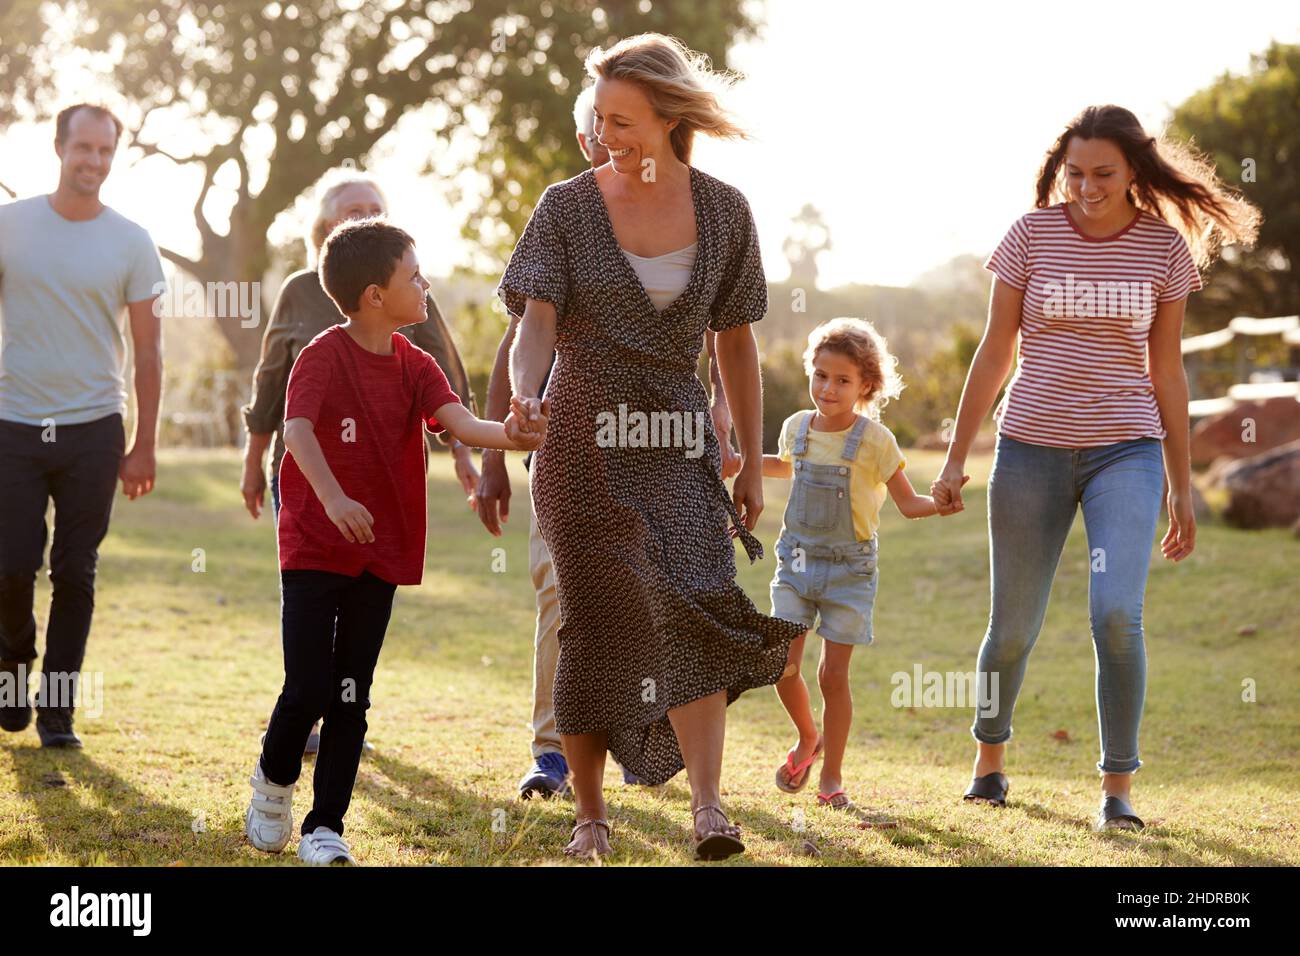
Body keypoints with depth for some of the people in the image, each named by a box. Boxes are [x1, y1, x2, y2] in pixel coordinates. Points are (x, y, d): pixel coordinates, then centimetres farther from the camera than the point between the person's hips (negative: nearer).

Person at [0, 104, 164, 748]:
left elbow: (147, 349, 5)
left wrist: (145, 445, 1)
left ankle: (57, 709, 11)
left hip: (93, 429, 0)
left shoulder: (130, 243, 3)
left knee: (75, 574, 2)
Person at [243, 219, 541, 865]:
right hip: (314, 548, -5)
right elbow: (298, 429, -26)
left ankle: (325, 828, 12)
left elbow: (462, 423, -11)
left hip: (380, 554, 5)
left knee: (350, 698, 5)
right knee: (308, 689, -6)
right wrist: (333, 498, -42)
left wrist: (516, 437, -32)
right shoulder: (324, 356, -12)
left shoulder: (415, 366, 3)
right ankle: (274, 780, 23)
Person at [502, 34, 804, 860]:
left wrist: (753, 464, 8)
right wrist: (526, 393, -34)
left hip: (677, 438, 1)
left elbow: (736, 341, 9)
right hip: (583, 441, 0)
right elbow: (539, 319, -12)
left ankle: (709, 807, -25)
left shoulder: (724, 212, 2)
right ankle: (590, 815, 16)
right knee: (594, 625, 2)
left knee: (692, 602, -19)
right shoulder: (567, 208, -2)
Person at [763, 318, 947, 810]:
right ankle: (808, 738, 25)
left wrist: (940, 503, -26)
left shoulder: (874, 440, -10)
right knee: (783, 666, -4)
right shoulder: (797, 428, 2)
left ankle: (831, 777, 10)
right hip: (796, 561, 3)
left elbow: (908, 503, -6)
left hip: (848, 569, -3)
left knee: (833, 674, -2)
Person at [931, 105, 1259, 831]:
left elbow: (1166, 371, 7)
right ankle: (990, 756, 34)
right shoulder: (1033, 235, -2)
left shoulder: (1165, 248, 0)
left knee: (1118, 614, -19)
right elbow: (995, 353, 4)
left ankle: (1119, 788, -6)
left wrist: (1182, 486, 8)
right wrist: (956, 459, 2)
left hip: (1126, 451, 0)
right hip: (1032, 448, 1)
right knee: (1014, 627, 8)